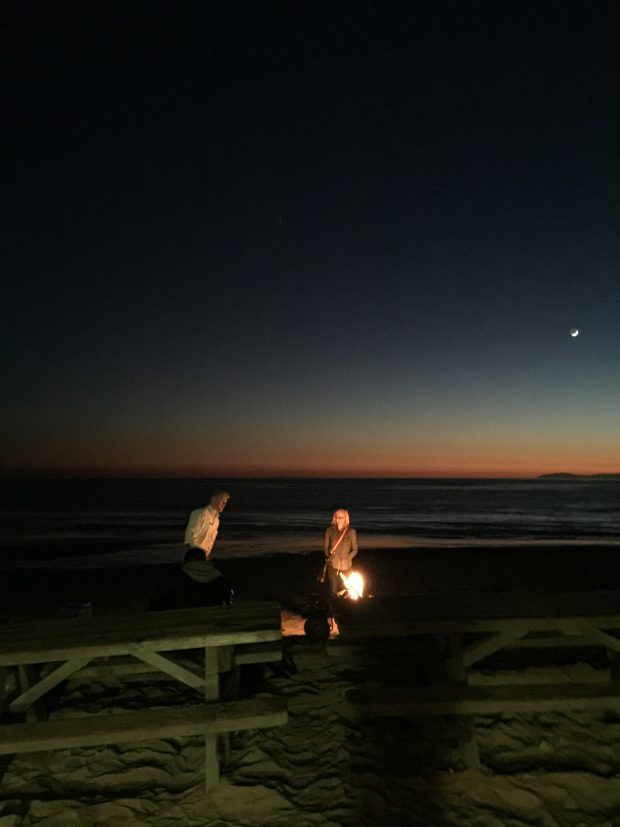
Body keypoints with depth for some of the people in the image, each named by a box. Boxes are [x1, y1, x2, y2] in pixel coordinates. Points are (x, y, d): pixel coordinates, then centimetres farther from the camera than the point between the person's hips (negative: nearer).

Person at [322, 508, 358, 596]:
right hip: (332, 566, 1)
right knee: (333, 590, 2)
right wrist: (329, 556, -4)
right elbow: (325, 546, 8)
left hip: (346, 566, -1)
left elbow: (355, 550, 4)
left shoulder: (351, 531, -3)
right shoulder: (330, 530, 1)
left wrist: (347, 558, -6)